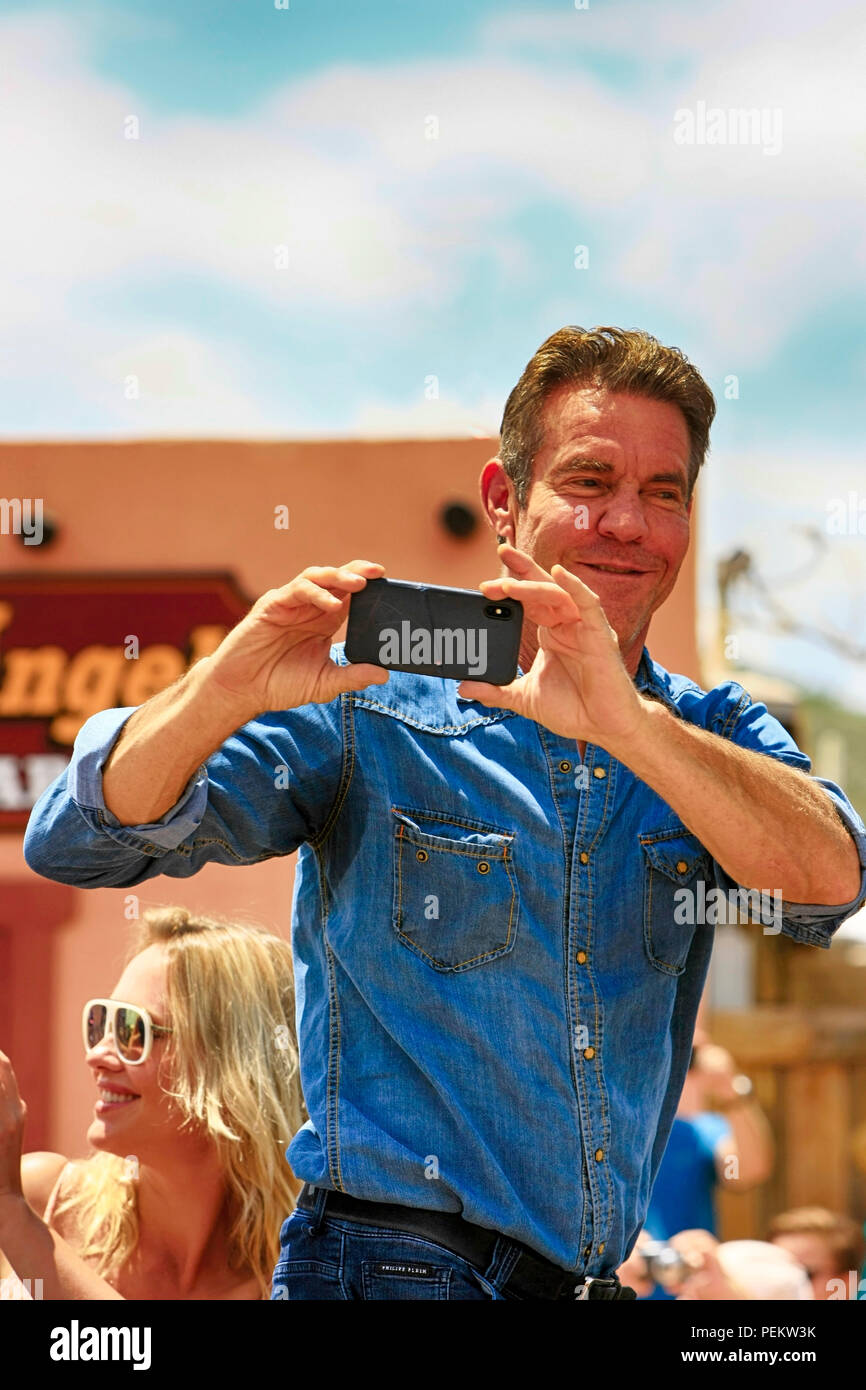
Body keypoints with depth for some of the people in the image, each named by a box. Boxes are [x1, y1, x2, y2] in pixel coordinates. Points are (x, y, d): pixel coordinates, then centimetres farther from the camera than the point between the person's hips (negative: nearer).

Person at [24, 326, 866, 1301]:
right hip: (387, 1266, -5)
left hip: (599, 1276, 5)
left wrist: (624, 719, -29)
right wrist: (226, 690, -28)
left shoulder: (709, 734, 7)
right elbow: (77, 843, -9)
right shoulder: (363, 714, -3)